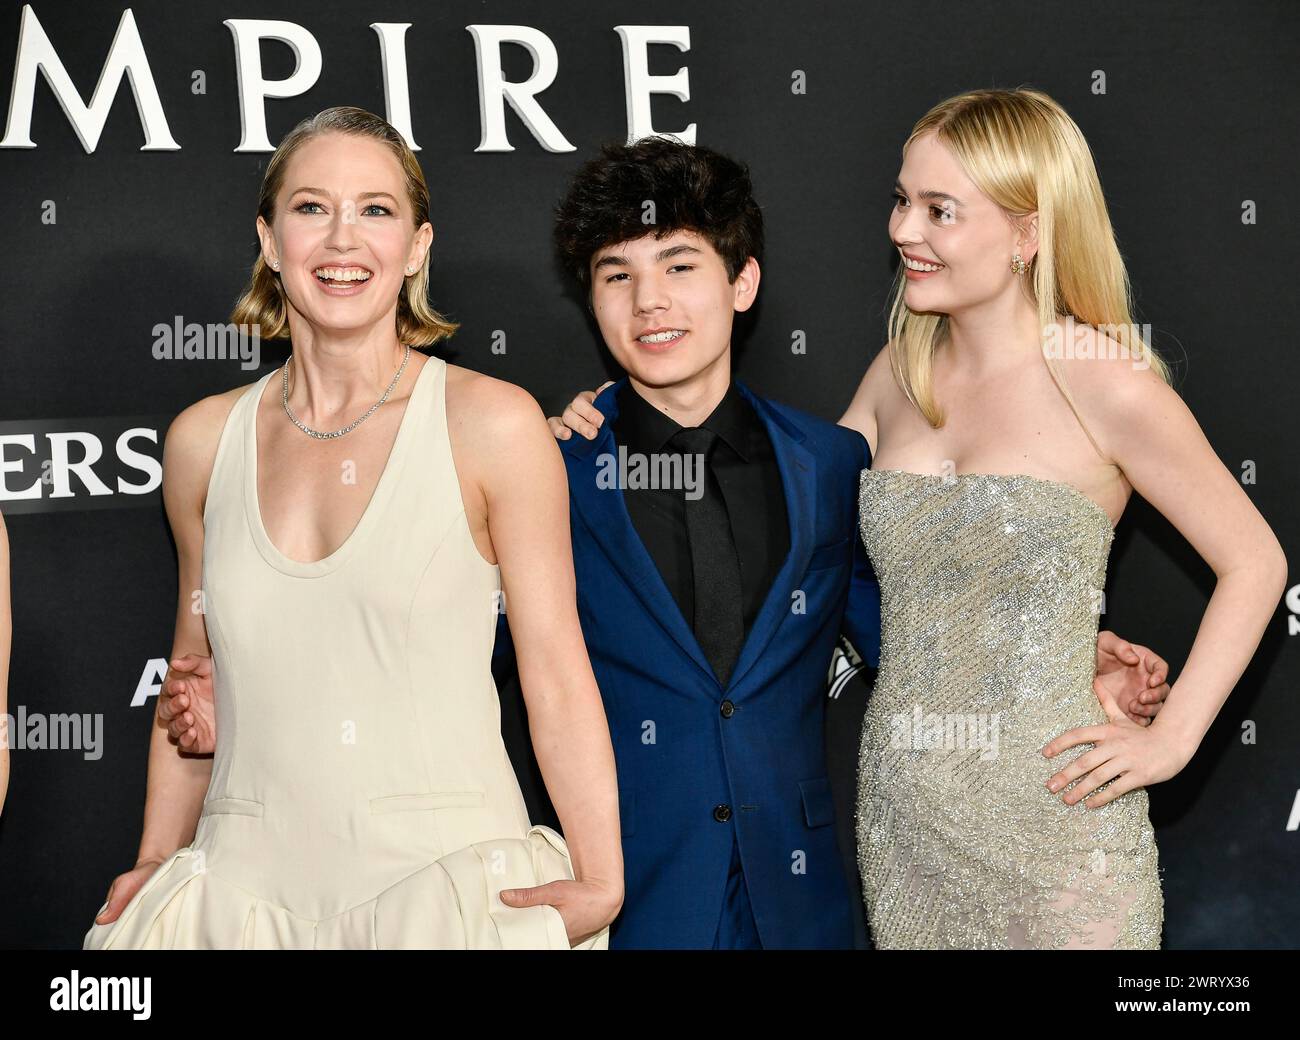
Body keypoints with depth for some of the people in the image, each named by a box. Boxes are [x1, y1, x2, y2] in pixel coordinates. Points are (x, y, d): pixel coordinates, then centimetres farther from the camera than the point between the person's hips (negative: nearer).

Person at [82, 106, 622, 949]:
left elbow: (556, 675, -7)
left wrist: (602, 883, -14)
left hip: (445, 878, -3)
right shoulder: (202, 440, 4)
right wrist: (157, 865, 13)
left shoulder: (493, 423, -7)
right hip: (247, 884, 3)